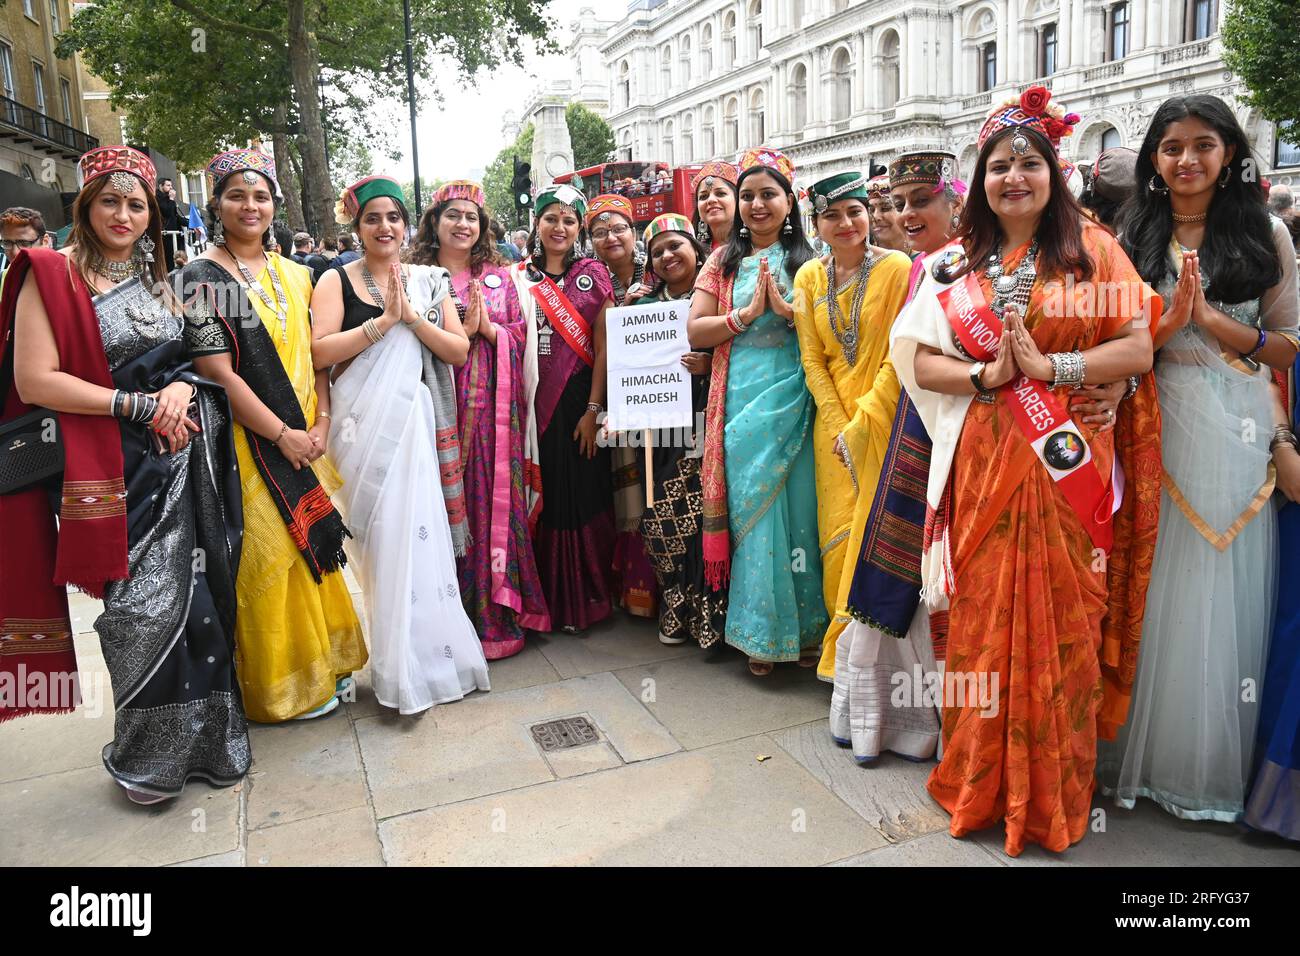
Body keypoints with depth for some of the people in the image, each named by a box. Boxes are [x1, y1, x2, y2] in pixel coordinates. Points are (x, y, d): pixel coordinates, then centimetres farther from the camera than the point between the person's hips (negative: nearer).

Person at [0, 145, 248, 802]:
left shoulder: (155, 279, 16)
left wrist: (182, 386, -3)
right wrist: (140, 405, -14)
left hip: (178, 459, 5)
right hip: (111, 469, -5)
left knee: (191, 597, 6)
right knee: (141, 607, -3)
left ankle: (202, 737, 22)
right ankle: (147, 756, 18)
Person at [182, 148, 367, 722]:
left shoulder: (293, 275, 11)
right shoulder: (202, 277, -7)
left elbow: (315, 355, 9)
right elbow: (218, 372, -14)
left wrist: (320, 423, -5)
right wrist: (283, 435, -15)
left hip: (304, 440, 6)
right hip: (250, 442, -5)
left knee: (315, 547, 12)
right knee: (268, 557, 2)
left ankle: (326, 663, 29)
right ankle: (283, 685, 19)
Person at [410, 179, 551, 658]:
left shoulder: (498, 276, 15)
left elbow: (521, 335, 10)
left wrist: (487, 327, -7)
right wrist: (461, 329, -12)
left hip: (494, 410, 3)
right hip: (442, 407, -3)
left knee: (497, 503, 5)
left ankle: (499, 613, 17)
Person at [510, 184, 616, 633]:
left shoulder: (592, 274, 4)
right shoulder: (518, 277, 9)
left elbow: (603, 346, -2)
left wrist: (593, 409, -9)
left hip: (580, 402, -2)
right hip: (534, 403, 2)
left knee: (582, 497, 2)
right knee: (543, 498, 6)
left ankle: (583, 599, 15)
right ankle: (546, 597, 20)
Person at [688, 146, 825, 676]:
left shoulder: (808, 259, 8)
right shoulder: (724, 261, 12)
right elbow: (695, 331, 2)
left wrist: (789, 311, -14)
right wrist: (747, 315, -9)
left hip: (795, 395, -1)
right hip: (741, 398, 1)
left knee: (799, 505, 1)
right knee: (751, 509, 3)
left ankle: (806, 627, 17)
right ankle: (760, 632, 14)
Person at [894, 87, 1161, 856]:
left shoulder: (1092, 248, 4)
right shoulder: (957, 262, 9)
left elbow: (1139, 348, -3)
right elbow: (918, 360, 3)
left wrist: (1047, 366, -14)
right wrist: (984, 375, -13)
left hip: (1068, 472, -1)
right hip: (985, 472, 1)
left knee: (1061, 624, 5)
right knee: (985, 622, 7)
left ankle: (1054, 794, 24)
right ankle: (981, 784, 25)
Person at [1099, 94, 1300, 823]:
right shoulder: (1134, 238, 9)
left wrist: (1213, 320, -11)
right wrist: (1169, 321, -13)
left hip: (1239, 430, 0)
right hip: (1156, 426, 1)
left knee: (1226, 594, 5)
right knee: (1157, 592, 4)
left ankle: (1216, 765, 22)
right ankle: (1144, 753, 19)